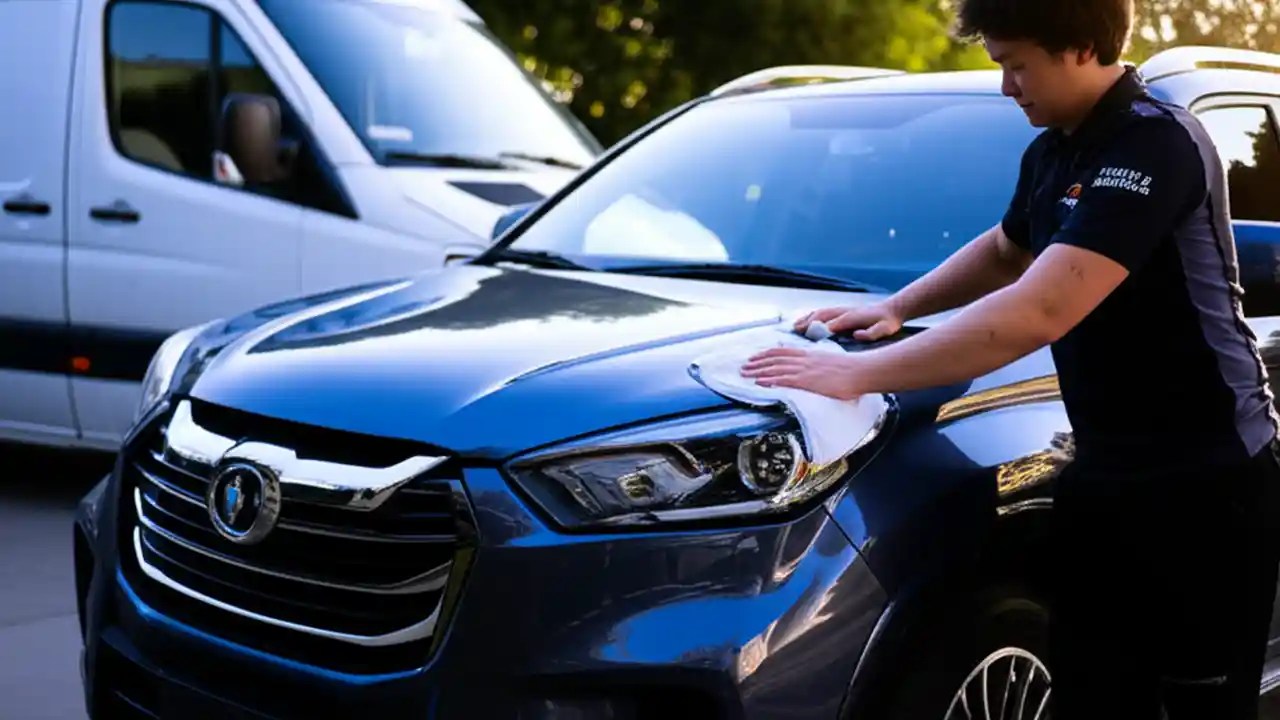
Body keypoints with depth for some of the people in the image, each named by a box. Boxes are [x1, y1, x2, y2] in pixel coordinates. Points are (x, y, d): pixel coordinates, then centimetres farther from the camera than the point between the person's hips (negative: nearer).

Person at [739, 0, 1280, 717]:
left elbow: (1039, 312, -31)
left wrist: (858, 374, -29)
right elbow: (1004, 253, 30)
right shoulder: (1053, 152, 9)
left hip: (1206, 478, -8)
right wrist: (898, 306, 13)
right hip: (1106, 473, 8)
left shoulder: (1155, 145, -21)